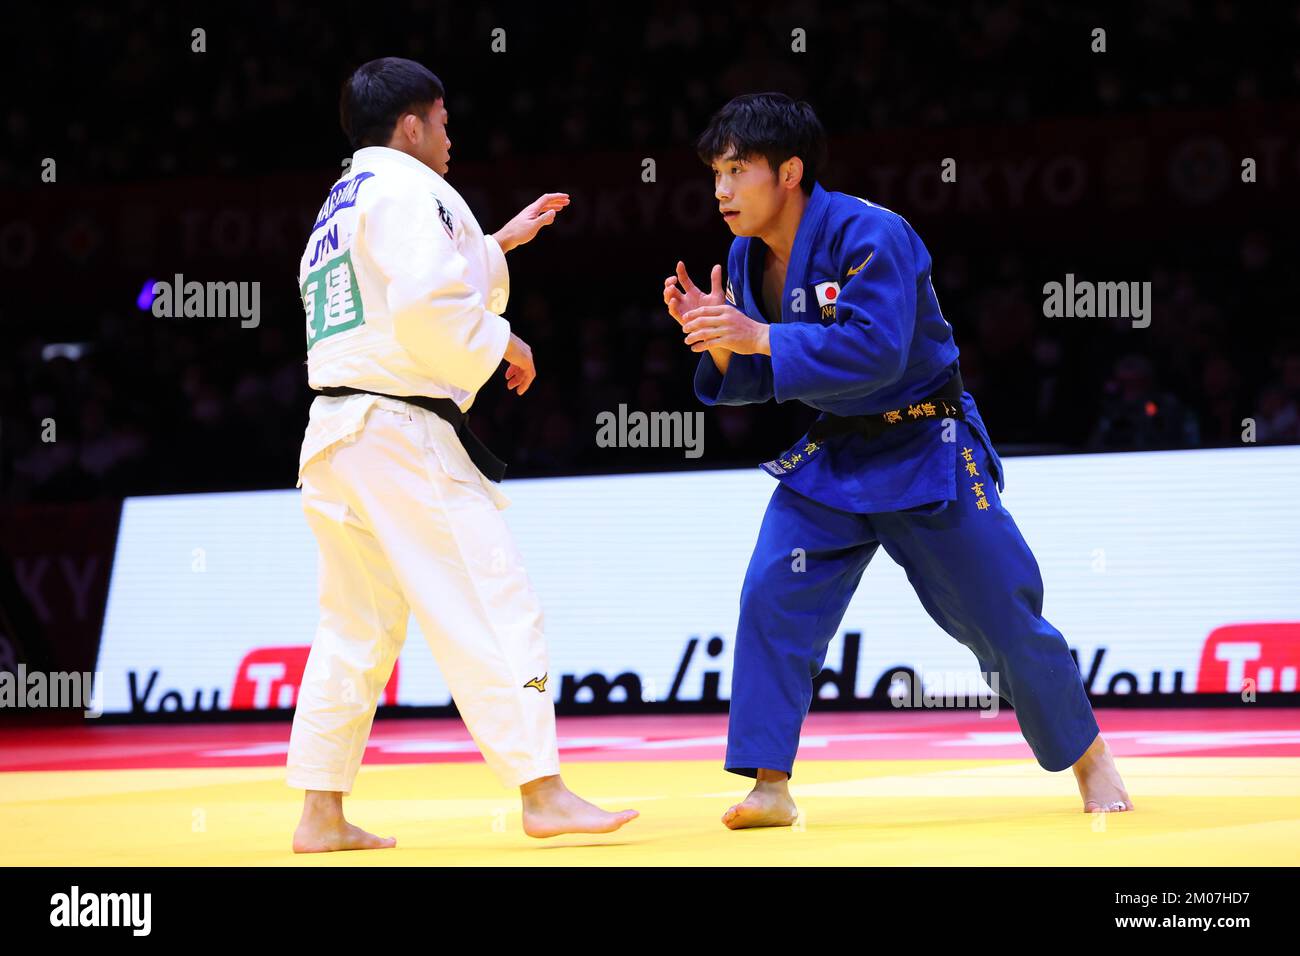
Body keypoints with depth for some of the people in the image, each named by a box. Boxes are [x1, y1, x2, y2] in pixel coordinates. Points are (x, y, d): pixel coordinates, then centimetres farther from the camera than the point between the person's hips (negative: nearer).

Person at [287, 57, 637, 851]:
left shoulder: (337, 212, 24)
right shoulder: (408, 189, -7)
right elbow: (429, 309, -20)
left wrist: (498, 245, 31)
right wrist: (504, 343, -5)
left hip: (335, 435, 10)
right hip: (403, 430, -10)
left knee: (356, 627, 12)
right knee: (493, 606, -9)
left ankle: (321, 814, 11)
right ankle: (543, 794, -13)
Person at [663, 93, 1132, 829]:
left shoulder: (868, 236, -23)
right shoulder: (748, 257, 0)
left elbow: (876, 352, -34)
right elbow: (754, 383, 7)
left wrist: (759, 337, -34)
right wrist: (718, 337, -14)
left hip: (926, 452, -6)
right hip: (835, 456, 6)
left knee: (1002, 616, 2)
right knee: (772, 598, -12)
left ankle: (1088, 756, 22)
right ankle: (770, 786, -7)